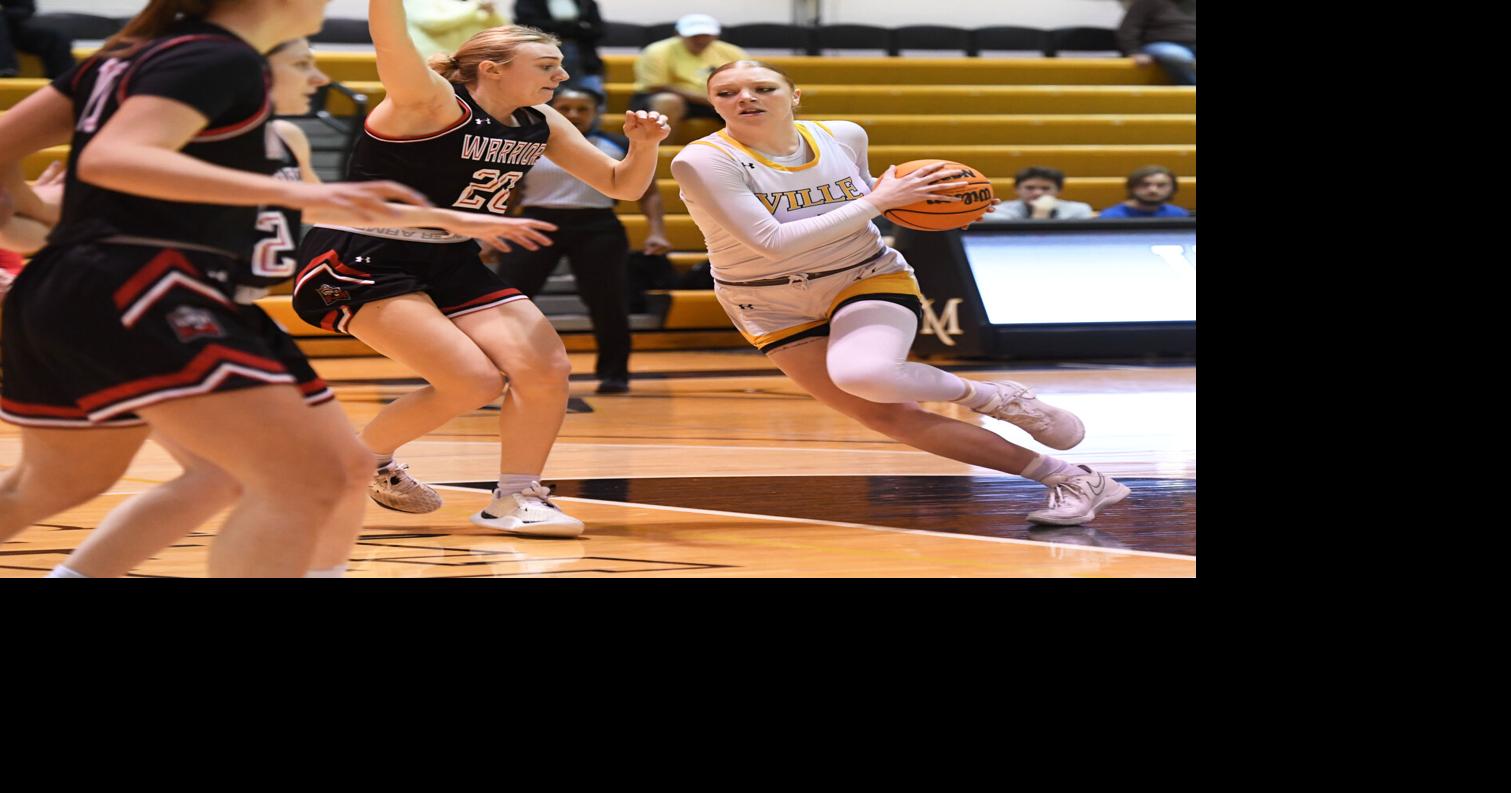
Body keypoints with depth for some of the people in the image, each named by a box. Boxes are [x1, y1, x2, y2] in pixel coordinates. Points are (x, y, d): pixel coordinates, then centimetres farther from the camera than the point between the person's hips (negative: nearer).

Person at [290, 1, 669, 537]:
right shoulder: (430, 101, -17)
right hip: (360, 263, -8)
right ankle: (358, 458, 7)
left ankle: (516, 500, 12)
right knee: (474, 380, -19)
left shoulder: (541, 126, 6)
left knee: (547, 369, -6)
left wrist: (644, 145, -8)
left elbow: (622, 186, 13)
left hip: (449, 265, 8)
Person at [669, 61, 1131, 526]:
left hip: (867, 277, 0)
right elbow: (773, 242, -27)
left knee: (861, 374, -35)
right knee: (886, 417, -11)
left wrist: (909, 198, -3)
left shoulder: (843, 136, -4)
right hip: (775, 309, 0)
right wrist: (876, 201, -22)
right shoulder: (705, 161, -19)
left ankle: (990, 396, -9)